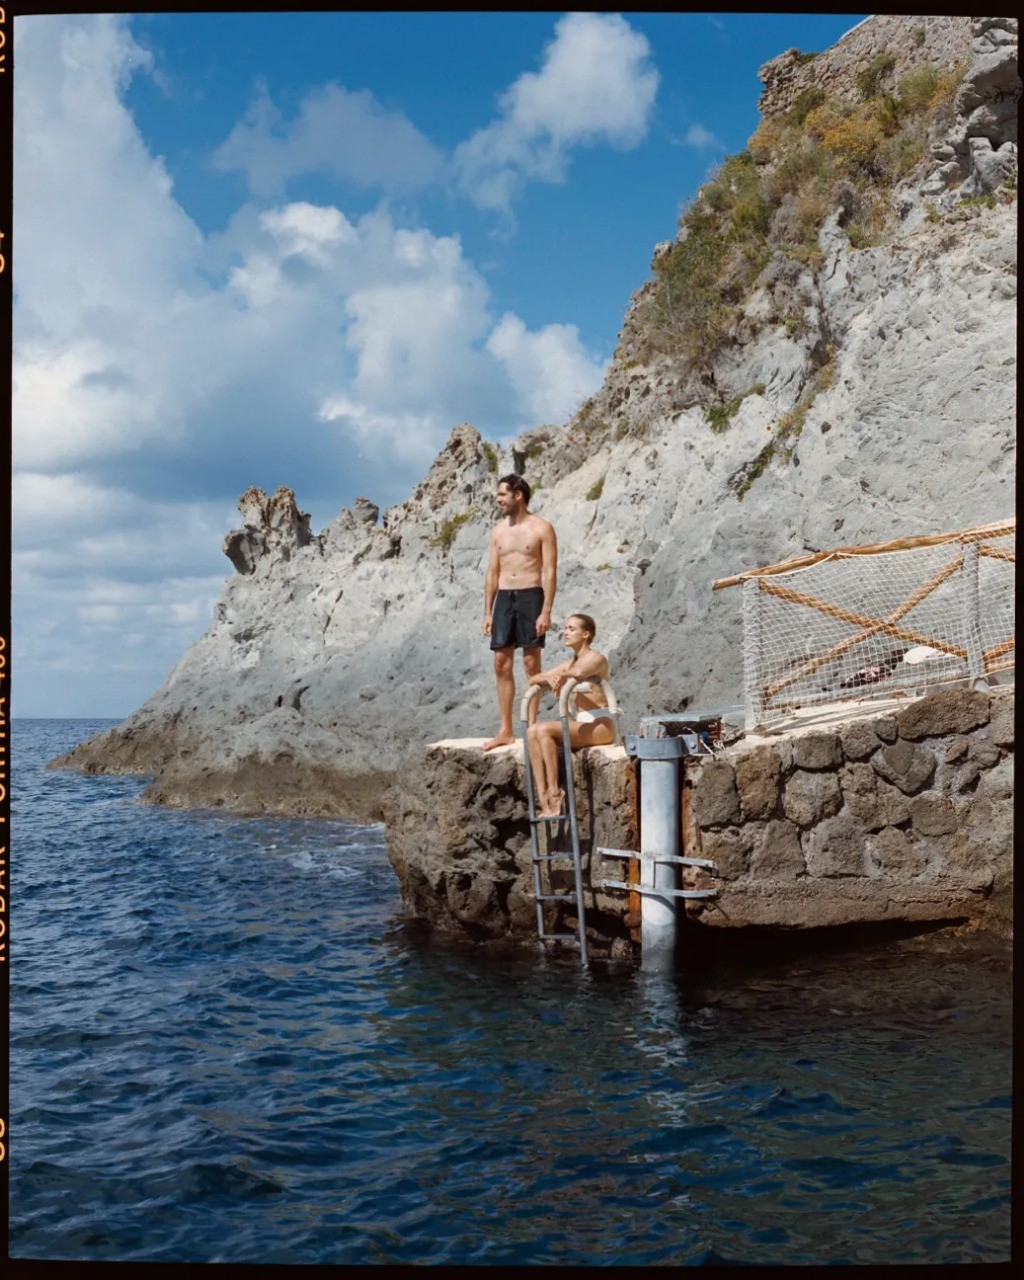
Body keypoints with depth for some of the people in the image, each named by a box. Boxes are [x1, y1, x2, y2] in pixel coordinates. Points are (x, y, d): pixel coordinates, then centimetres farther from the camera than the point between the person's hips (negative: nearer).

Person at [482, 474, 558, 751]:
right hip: (504, 598, 5)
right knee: (502, 665, 3)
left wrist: (546, 611, -15)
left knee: (531, 663, -3)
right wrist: (487, 612, 9)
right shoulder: (498, 531, 13)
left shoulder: (541, 528, -3)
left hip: (530, 596, -5)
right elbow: (492, 573, 15)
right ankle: (506, 731, 8)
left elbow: (550, 571, -7)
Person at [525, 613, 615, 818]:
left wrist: (560, 677, -17)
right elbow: (533, 679, 9)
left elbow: (579, 672, -32)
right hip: (582, 725, 8)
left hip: (601, 726, -8)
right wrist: (549, 678, -12)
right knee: (532, 732, -16)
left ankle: (555, 793, -21)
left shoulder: (596, 658, -6)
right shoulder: (569, 664, 18)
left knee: (545, 730, -26)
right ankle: (543, 798, -24)